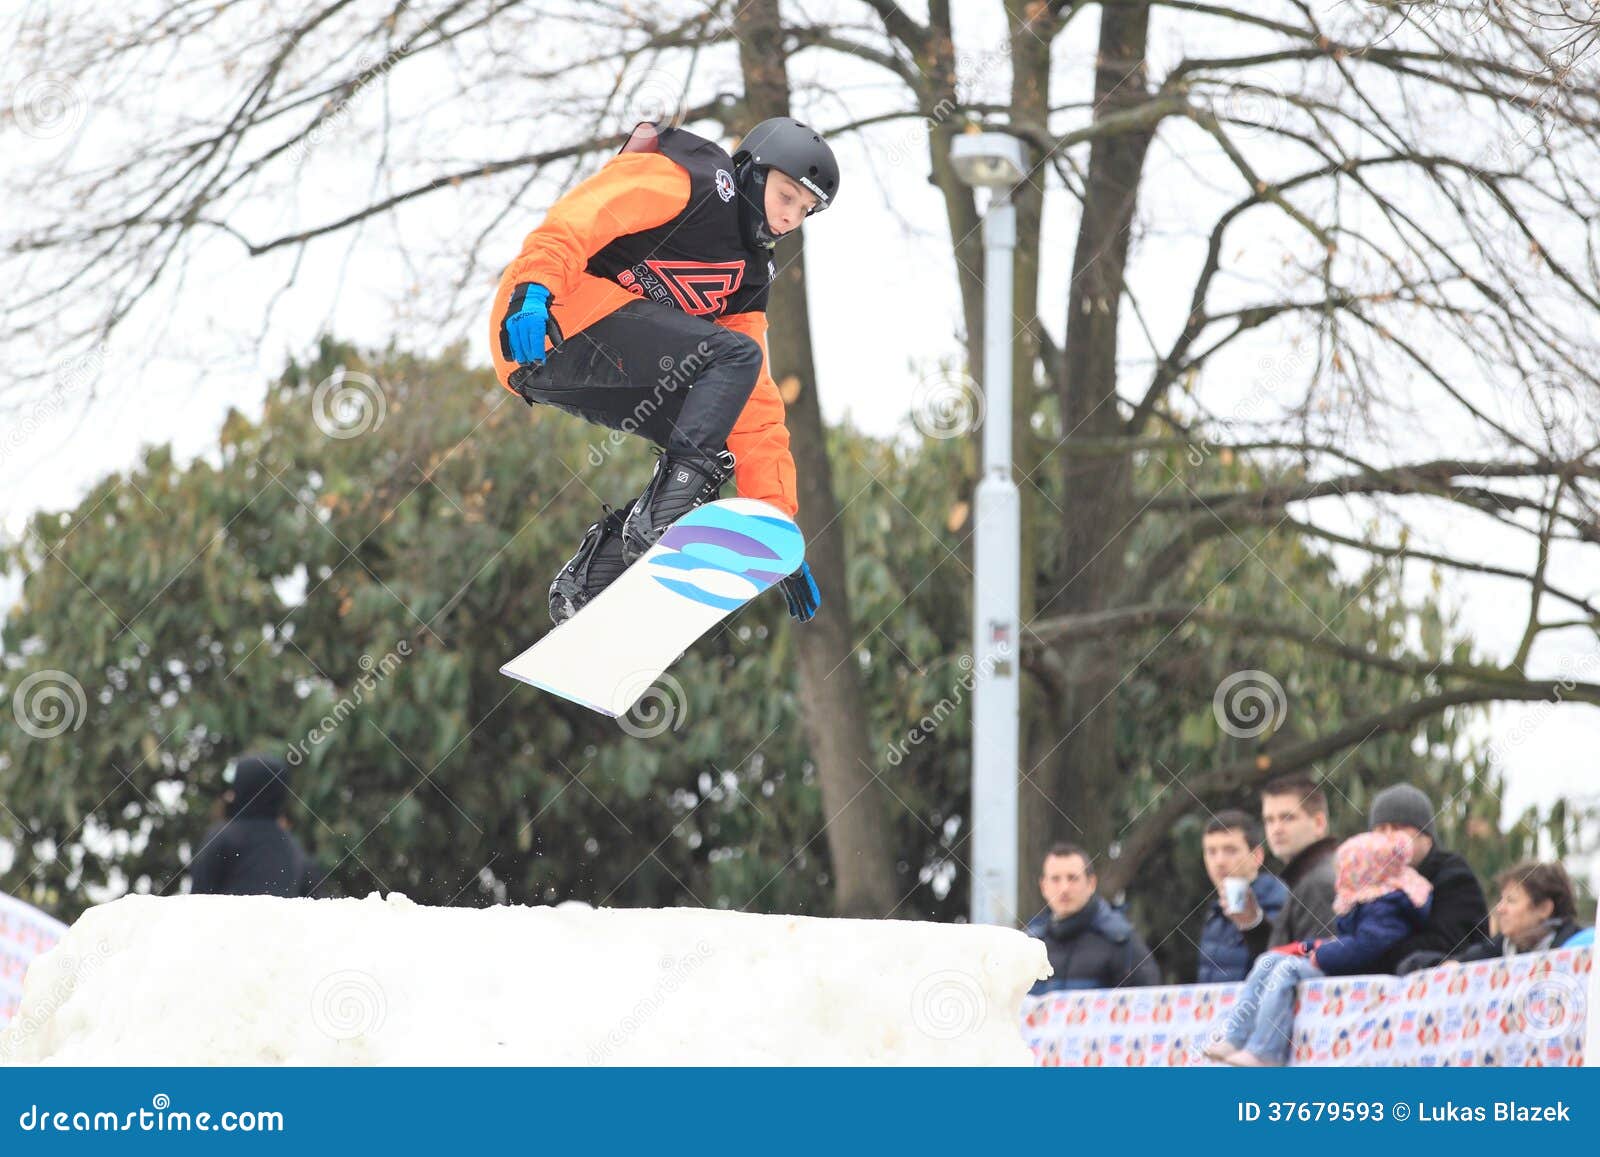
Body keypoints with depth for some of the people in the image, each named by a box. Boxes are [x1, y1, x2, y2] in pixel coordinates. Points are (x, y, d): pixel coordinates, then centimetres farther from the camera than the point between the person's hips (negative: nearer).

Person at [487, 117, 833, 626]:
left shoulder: (747, 279, 22)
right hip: (558, 321, -9)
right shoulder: (691, 179, -1)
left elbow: (754, 407, 18)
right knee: (735, 355, -17)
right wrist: (534, 289, -35)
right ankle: (661, 528, -30)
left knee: (711, 447, 1)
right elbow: (577, 220, -17)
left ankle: (584, 587, 0)